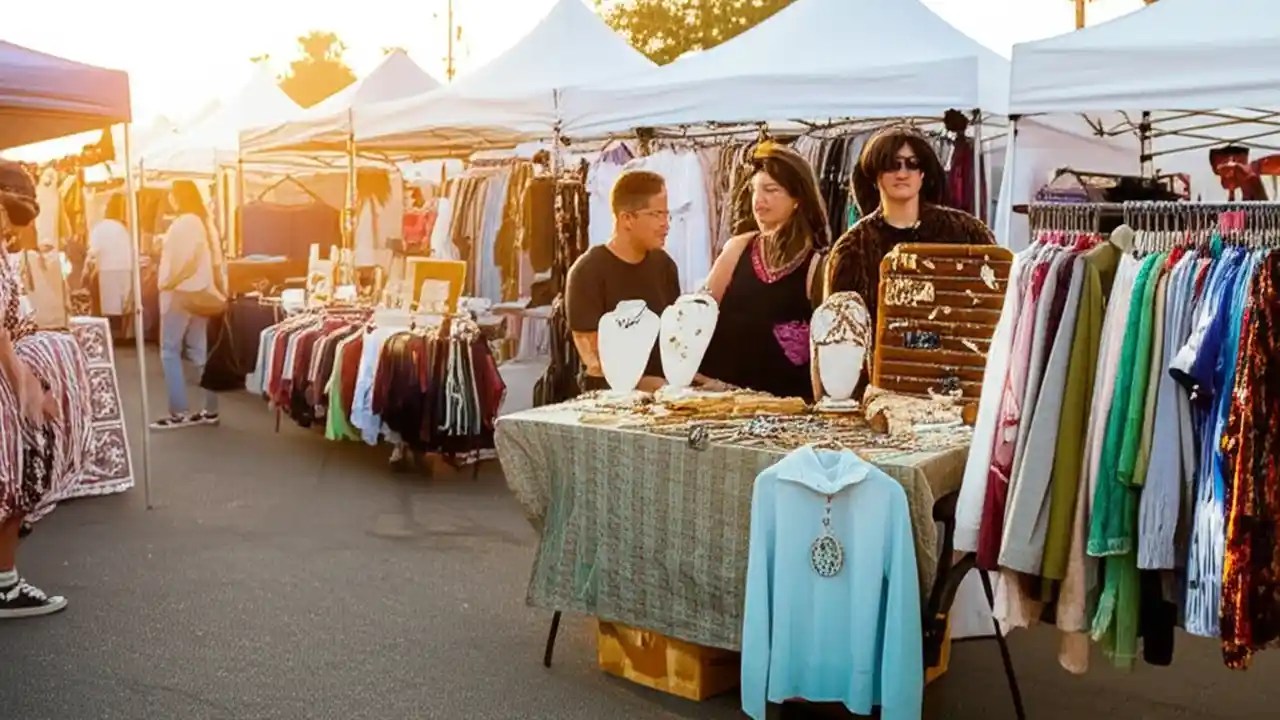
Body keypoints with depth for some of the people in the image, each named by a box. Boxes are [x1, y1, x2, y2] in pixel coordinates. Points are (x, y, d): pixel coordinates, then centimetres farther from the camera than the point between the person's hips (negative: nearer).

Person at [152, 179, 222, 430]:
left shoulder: (184, 223, -14)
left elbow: (188, 259, -24)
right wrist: (219, 288, 16)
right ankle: (210, 410, 9)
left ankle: (179, 413, -6)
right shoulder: (203, 221, 14)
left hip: (181, 293, -9)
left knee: (170, 351, -4)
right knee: (199, 351, 9)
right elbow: (214, 260, 14)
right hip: (199, 293, 9)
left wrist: (168, 282, -13)